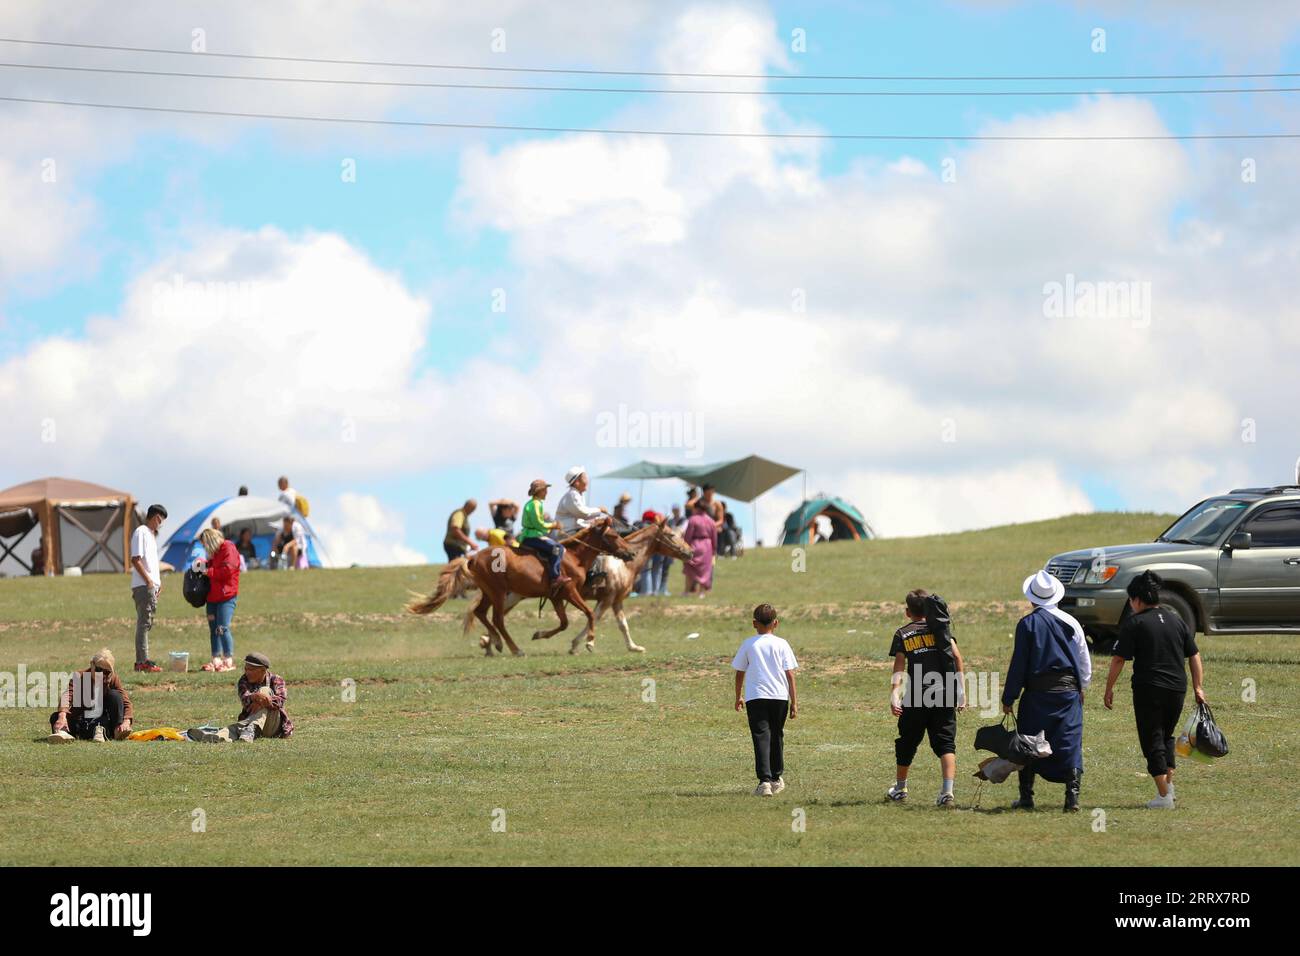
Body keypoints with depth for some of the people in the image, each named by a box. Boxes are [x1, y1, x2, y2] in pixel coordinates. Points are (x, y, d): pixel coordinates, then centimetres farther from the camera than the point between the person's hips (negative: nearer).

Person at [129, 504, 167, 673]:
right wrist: (149, 580, -19)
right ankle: (143, 661, -11)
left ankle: (141, 661, 16)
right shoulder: (141, 533, -11)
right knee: (144, 623, -10)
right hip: (143, 585, -10)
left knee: (146, 623, 12)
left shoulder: (151, 534, 19)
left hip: (152, 585, 10)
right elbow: (136, 559, -18)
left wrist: (158, 581, 20)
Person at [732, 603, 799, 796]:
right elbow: (790, 674, 1)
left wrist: (738, 697, 22)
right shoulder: (782, 644, 3)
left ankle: (764, 780, -20)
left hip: (755, 697, -2)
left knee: (761, 737, -6)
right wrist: (794, 702, 5)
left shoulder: (748, 644, 3)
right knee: (776, 736, 18)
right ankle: (777, 778, 30)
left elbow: (739, 672, 9)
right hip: (780, 696, 2)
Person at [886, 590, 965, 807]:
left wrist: (894, 694, -12)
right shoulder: (939, 627, 9)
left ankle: (900, 789, 33)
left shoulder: (902, 634, 6)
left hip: (916, 697, 0)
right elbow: (956, 656, 1)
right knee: (945, 743, 1)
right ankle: (947, 791, -15)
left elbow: (899, 666, -5)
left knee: (907, 742, 17)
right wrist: (961, 690, 3)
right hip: (945, 695, 0)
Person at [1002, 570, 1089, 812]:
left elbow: (1018, 663, -5)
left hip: (1037, 692, -2)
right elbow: (1084, 660, 11)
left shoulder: (1027, 623, -5)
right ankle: (1072, 795, -9)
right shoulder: (1070, 622, 4)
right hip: (1068, 690, 2)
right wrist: (1081, 688, 26)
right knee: (1069, 743, 1)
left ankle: (1026, 797, 11)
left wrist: (1008, 698, 1)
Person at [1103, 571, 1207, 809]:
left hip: (1148, 689, -5)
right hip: (1177, 688, 5)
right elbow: (1194, 656, 12)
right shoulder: (1177, 621, 12)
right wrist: (1198, 687, 14)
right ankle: (1169, 785, 16)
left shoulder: (1134, 623, -5)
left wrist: (1109, 689, -1)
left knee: (1152, 740, 0)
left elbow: (1119, 659, -8)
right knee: (1167, 736, 23)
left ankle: (1163, 795, -6)